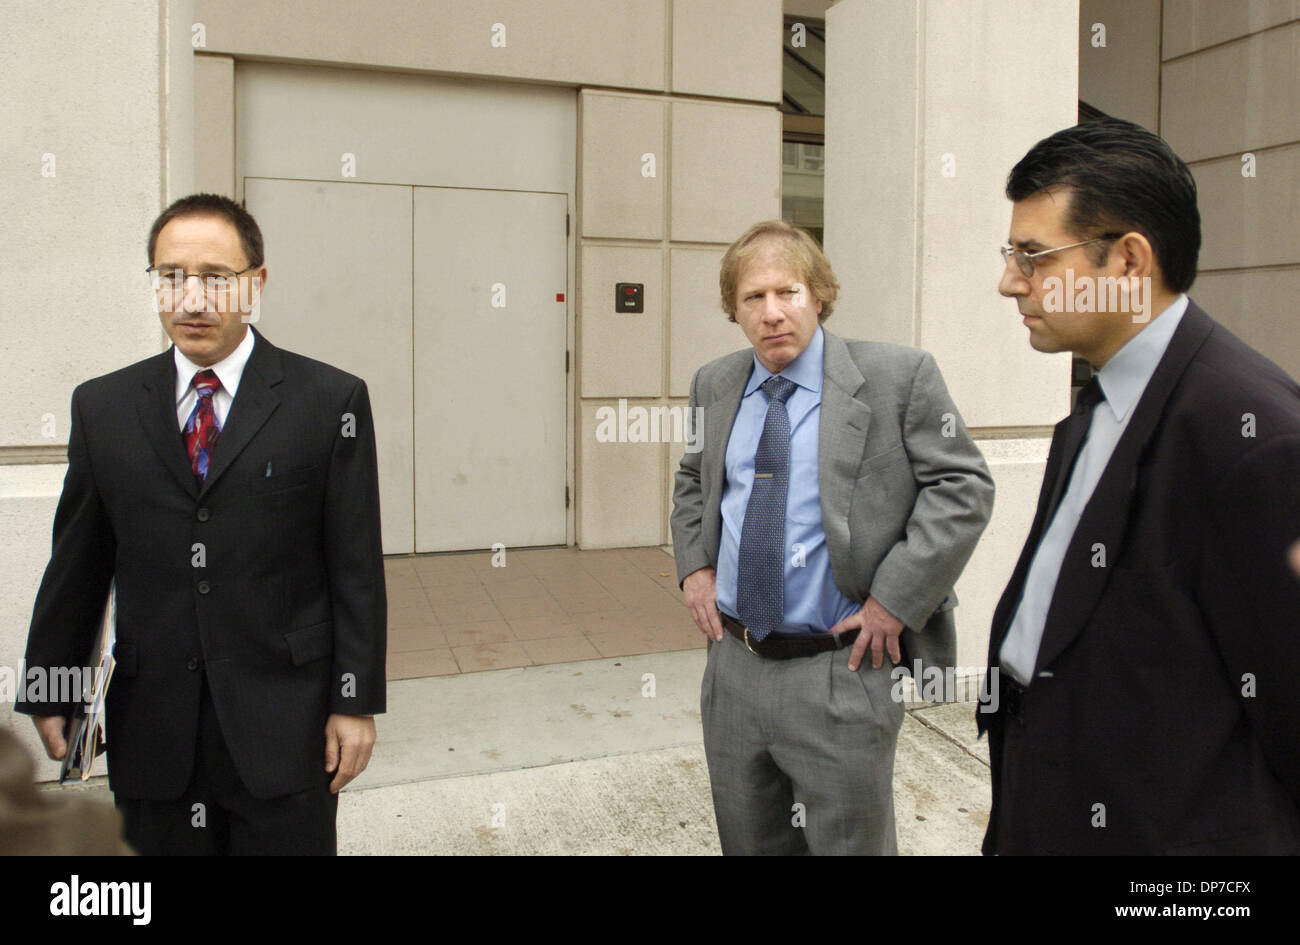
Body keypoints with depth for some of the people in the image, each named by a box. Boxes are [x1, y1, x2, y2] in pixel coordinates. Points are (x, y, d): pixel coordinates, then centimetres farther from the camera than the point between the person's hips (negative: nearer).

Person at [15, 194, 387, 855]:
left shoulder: (330, 400, -4)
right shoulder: (101, 406, 5)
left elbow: (357, 568, -5)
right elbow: (75, 565, 9)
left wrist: (356, 702, -6)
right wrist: (50, 697, 9)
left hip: (284, 725, -2)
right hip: (149, 728, 3)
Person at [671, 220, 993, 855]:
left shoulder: (897, 376, -10)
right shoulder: (713, 386, 6)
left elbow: (962, 487, -9)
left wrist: (895, 599, -15)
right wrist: (694, 566, 5)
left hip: (841, 673, -5)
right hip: (733, 666, 5)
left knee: (848, 843, 11)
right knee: (749, 841, 21)